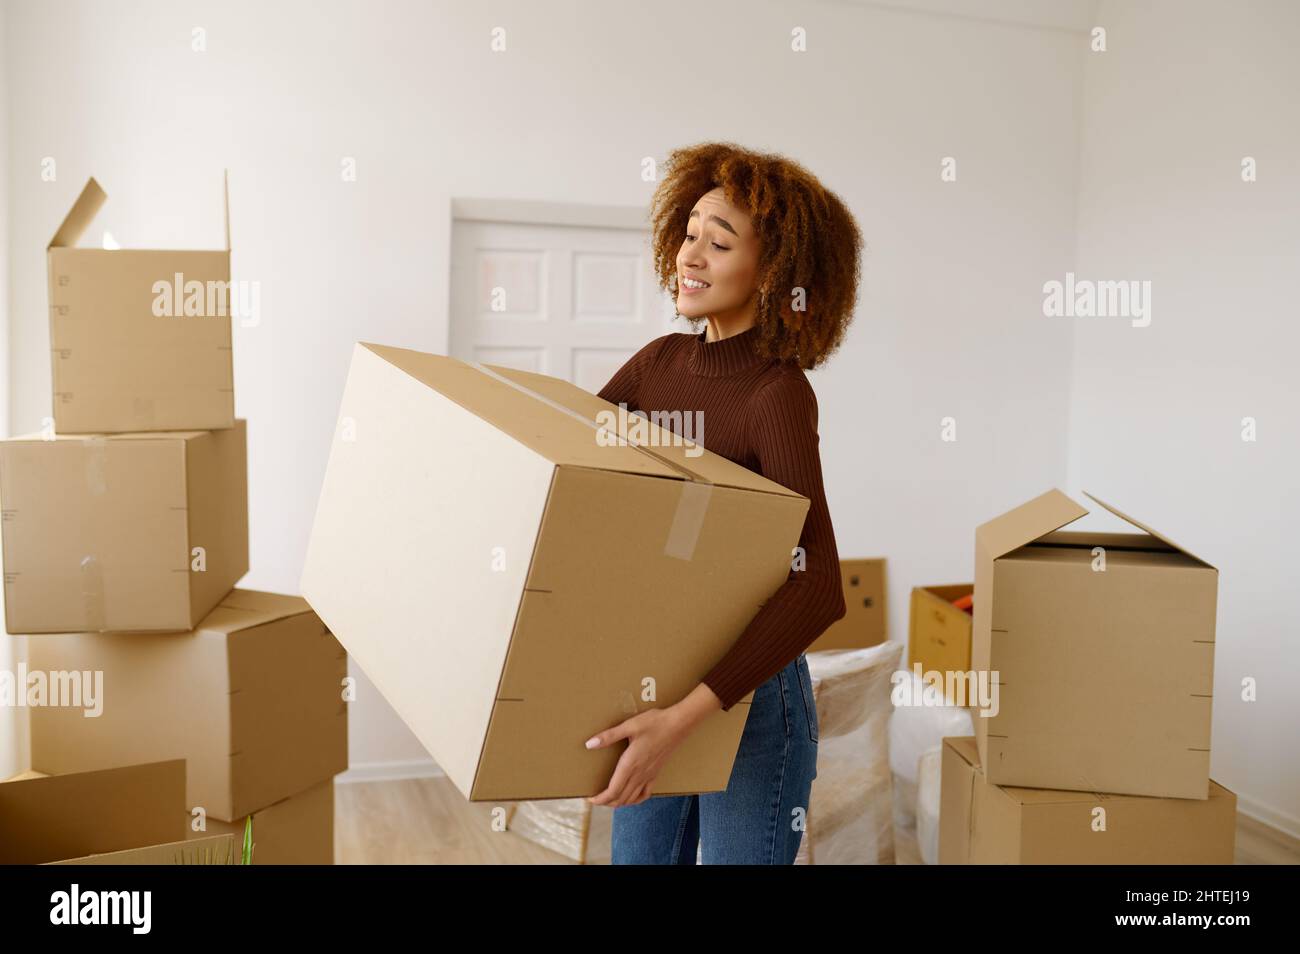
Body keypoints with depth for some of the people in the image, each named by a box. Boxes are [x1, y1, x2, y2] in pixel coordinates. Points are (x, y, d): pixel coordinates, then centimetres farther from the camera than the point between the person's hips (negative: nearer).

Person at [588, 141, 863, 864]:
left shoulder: (779, 392, -20)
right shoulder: (662, 360, 0)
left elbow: (816, 590, -29)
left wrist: (686, 715, -35)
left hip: (748, 694, -6)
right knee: (640, 855, 22)